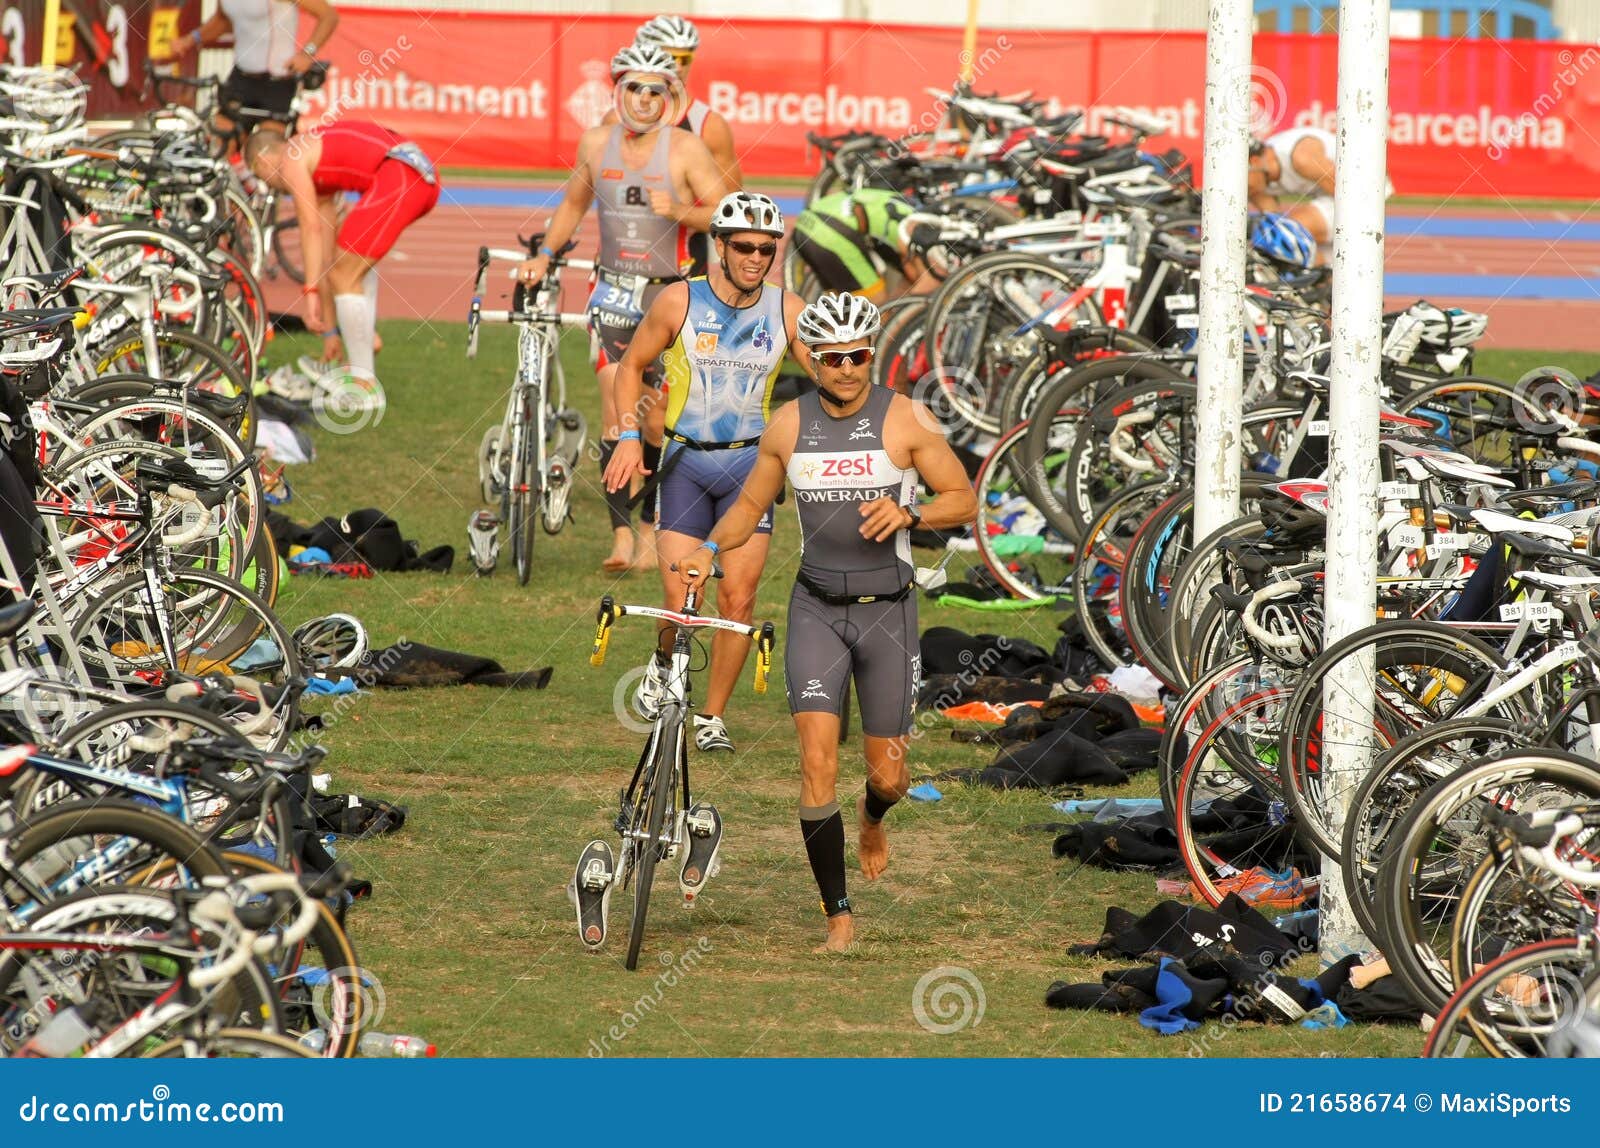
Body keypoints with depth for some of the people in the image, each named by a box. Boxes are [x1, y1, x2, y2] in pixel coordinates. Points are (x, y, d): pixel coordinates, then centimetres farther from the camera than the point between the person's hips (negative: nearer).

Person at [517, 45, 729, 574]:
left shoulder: (685, 149, -8)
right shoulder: (596, 143, 3)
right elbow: (574, 203, 19)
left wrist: (679, 211, -25)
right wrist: (544, 255, 9)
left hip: (670, 292, -2)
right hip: (614, 290, 2)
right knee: (616, 414, -9)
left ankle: (653, 530, 12)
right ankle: (621, 532, -10)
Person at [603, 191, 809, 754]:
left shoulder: (787, 310, -5)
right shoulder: (679, 302, -8)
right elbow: (632, 365, 5)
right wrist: (629, 436, -6)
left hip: (749, 461, 1)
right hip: (684, 459, -1)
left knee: (738, 599, -7)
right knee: (681, 602, -8)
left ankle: (711, 717, 9)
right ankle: (664, 666, 26)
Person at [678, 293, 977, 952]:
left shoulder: (904, 420, -7)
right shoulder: (789, 425, 0)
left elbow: (964, 500, -3)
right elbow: (751, 504, 13)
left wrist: (908, 512, -22)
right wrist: (708, 552, -4)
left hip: (887, 611, -1)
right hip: (817, 608, 1)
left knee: (888, 775, 6)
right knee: (818, 760, -15)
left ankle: (873, 819, 45)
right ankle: (838, 918, -9)